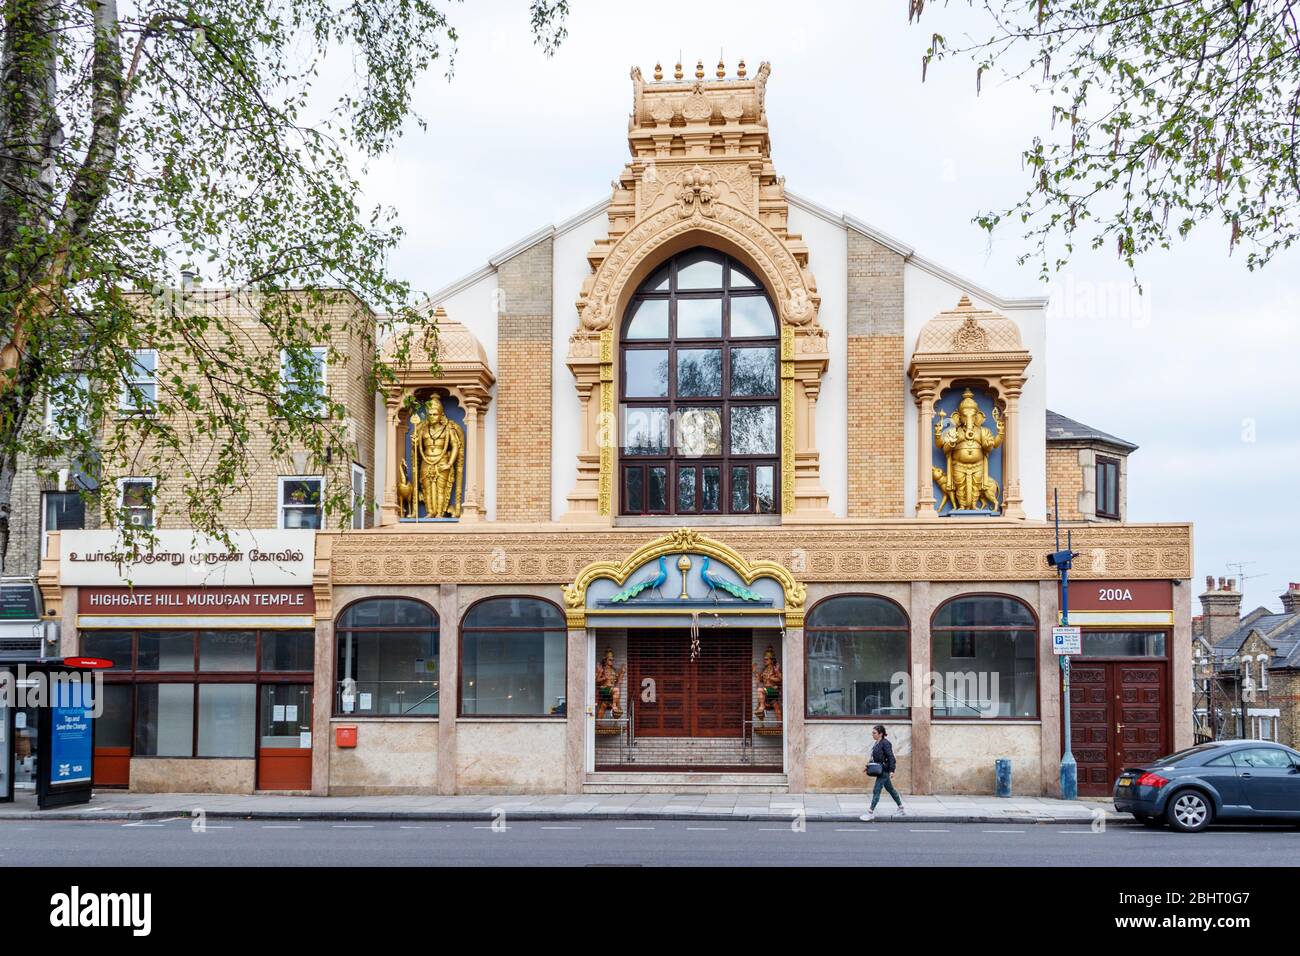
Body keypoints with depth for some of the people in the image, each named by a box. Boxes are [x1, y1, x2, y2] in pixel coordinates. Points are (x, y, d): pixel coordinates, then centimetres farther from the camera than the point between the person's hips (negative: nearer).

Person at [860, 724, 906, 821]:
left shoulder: (885, 743, -16)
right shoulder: (877, 743, 11)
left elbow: (891, 757, -19)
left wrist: (892, 770, -24)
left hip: (884, 771, -10)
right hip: (880, 770, 10)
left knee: (876, 791, -9)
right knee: (890, 789, 18)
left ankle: (871, 813, -7)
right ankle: (901, 810, 29)